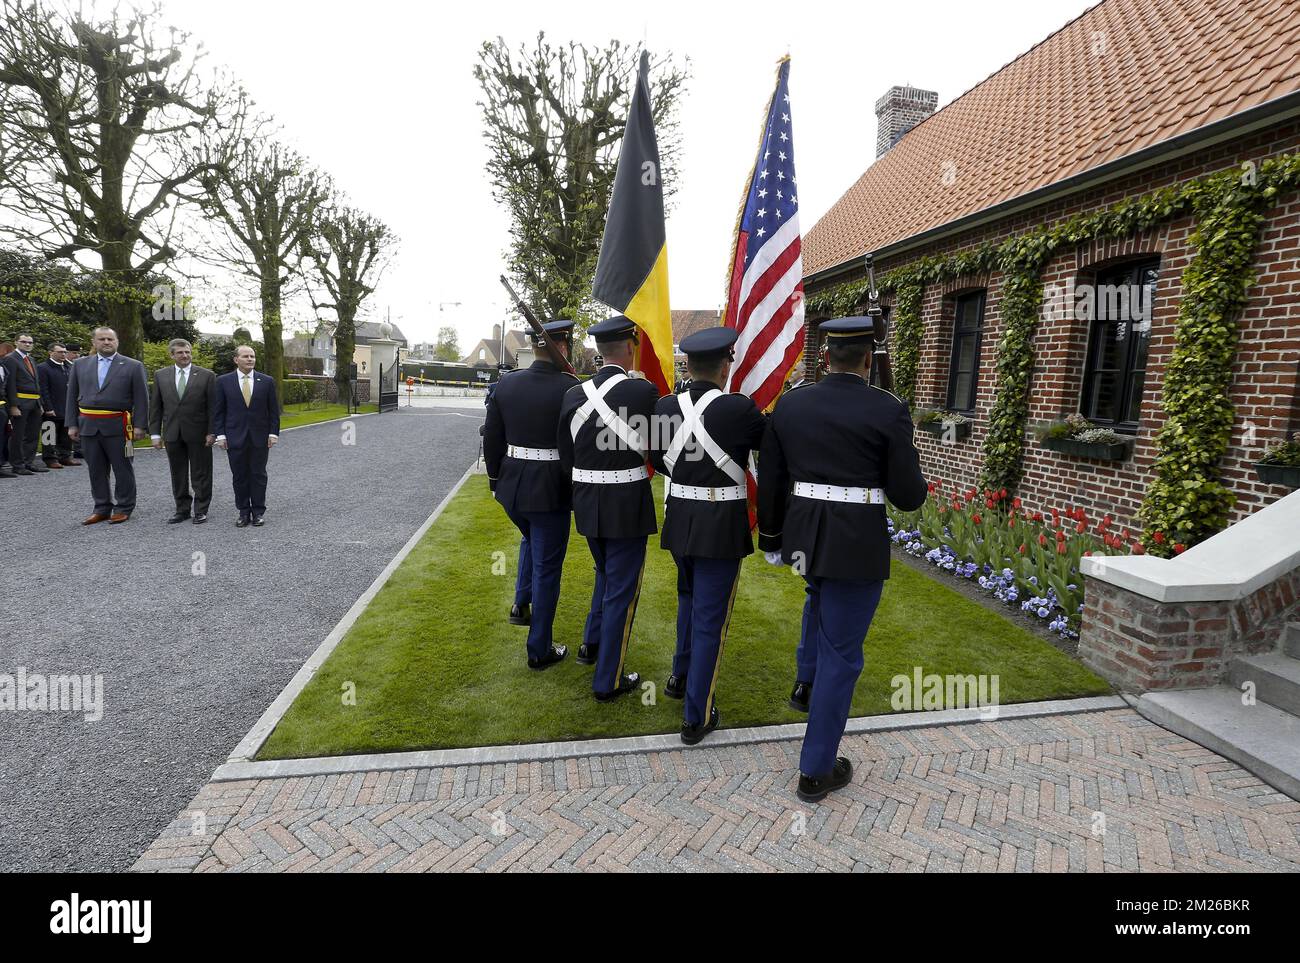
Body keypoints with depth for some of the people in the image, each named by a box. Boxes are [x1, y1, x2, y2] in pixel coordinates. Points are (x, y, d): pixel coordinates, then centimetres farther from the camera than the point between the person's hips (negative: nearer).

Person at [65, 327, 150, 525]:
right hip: (88, 426, 4)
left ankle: (123, 508, 13)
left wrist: (139, 426, -9)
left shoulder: (133, 366, 0)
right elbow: (72, 397, 13)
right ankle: (102, 508, 19)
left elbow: (141, 399, -3)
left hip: (117, 426, -4)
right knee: (96, 470, 9)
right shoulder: (80, 365, 10)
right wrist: (72, 425, 7)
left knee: (123, 469, 3)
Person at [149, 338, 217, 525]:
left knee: (201, 475, 4)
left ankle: (201, 510, 14)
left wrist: (212, 432, -9)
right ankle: (182, 509, 19)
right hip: (172, 433, 3)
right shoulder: (160, 375, 7)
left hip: (198, 433, -3)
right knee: (178, 475, 10)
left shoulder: (206, 376, -2)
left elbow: (213, 407, -3)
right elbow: (155, 406, 8)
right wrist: (155, 433, 2)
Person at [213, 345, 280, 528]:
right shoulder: (224, 381, 2)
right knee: (239, 476, 5)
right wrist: (220, 435, -3)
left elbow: (274, 410, 5)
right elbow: (218, 411, 3)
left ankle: (258, 512, 14)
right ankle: (244, 512, 14)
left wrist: (273, 433, -2)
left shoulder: (267, 381, 3)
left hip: (260, 437, 0)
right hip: (235, 437, 0)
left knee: (258, 475, 5)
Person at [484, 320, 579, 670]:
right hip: (551, 491, -5)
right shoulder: (570, 388, -14)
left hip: (511, 486, 5)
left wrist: (495, 477, 18)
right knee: (546, 569, 8)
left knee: (531, 539, 35)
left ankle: (521, 604, 30)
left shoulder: (506, 383, -1)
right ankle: (539, 650, 19)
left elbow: (491, 437, 5)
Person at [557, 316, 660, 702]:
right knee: (621, 591, 7)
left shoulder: (574, 395, -2)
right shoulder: (643, 391, -16)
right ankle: (607, 681, 18)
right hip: (627, 506, -5)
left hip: (587, 503, 5)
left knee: (606, 574, 29)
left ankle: (591, 644, 41)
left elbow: (566, 456, 4)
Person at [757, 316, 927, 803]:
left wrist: (771, 538, 18)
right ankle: (816, 770, 19)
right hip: (858, 545, -4)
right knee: (841, 653, 8)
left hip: (803, 535, 4)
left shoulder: (790, 403, 0)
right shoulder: (889, 410, -11)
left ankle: (809, 680, 41)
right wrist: (910, 482, 15)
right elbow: (908, 495, -9)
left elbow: (769, 482, 5)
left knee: (821, 595, 38)